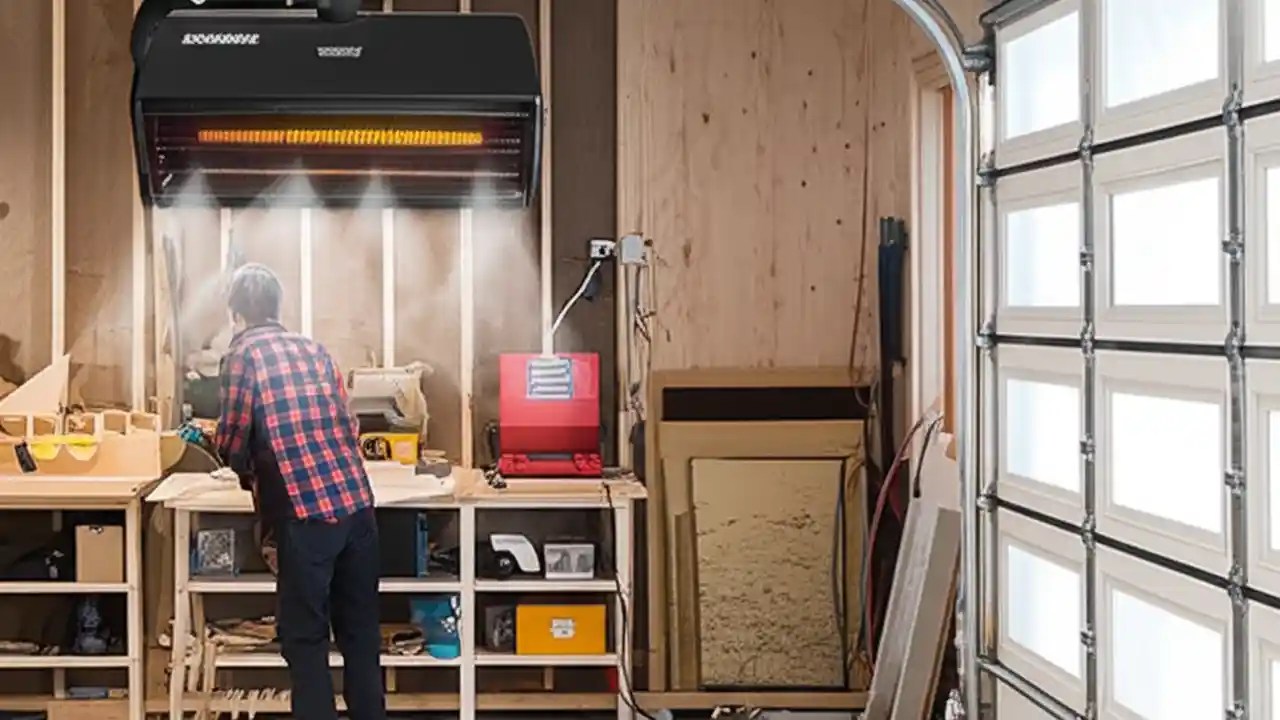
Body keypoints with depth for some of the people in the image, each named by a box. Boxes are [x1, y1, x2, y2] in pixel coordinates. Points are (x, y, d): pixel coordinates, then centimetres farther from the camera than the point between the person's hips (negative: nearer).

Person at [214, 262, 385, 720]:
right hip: (357, 502, 5)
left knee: (305, 639, 5)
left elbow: (232, 444, 1)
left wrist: (249, 472, 22)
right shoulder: (313, 347, 17)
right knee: (360, 631, 14)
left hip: (305, 511, -5)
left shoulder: (243, 353, 1)